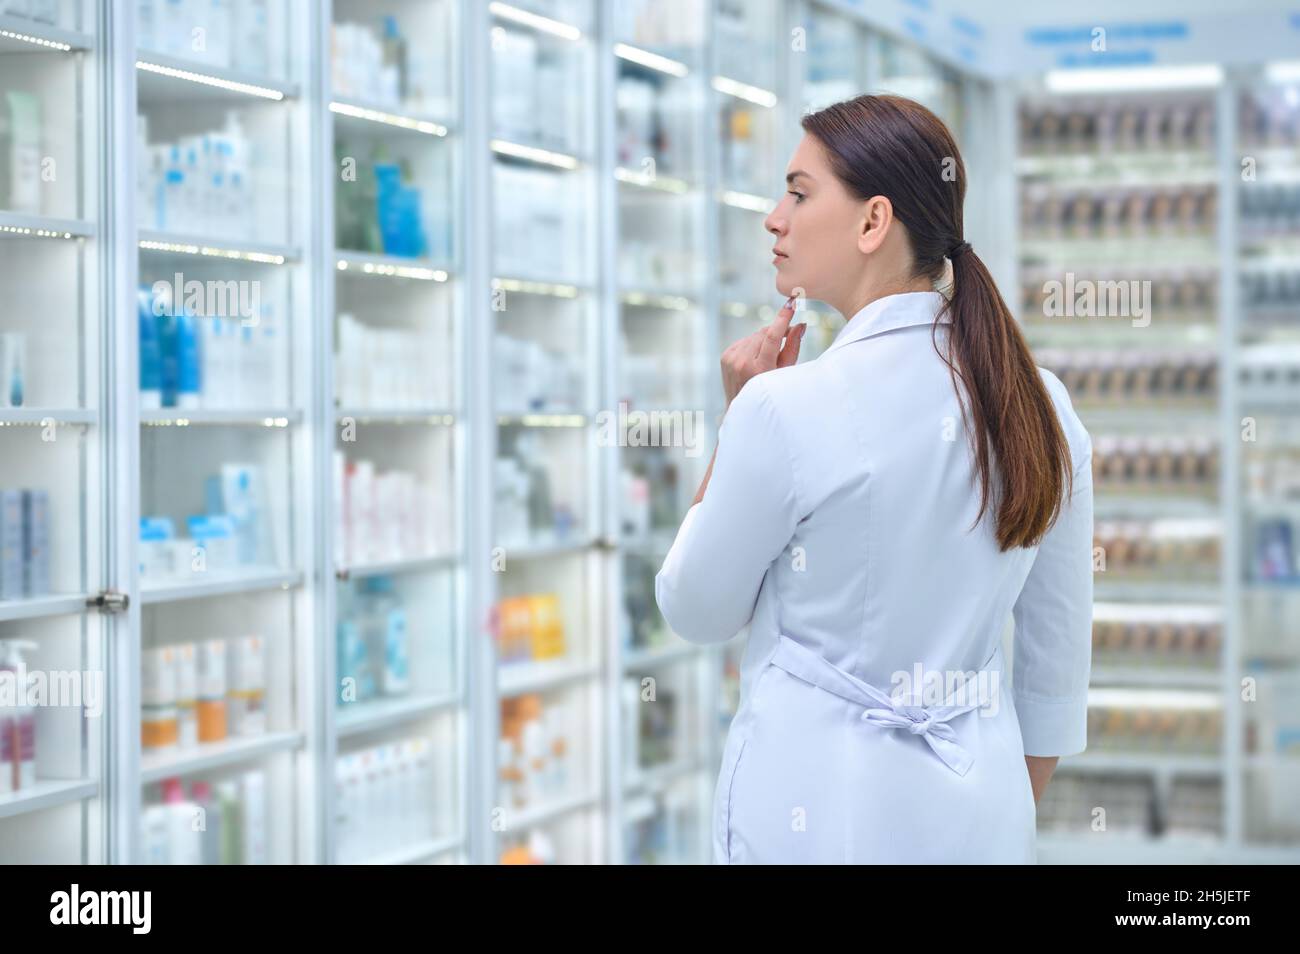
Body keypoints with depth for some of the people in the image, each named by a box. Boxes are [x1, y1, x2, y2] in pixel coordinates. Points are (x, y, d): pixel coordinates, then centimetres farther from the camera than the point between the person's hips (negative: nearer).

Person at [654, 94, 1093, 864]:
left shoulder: (785, 408, -18)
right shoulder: (1042, 405, -2)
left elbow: (697, 612, -4)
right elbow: (1059, 654, 5)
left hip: (819, 808, -4)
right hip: (983, 811, 5)